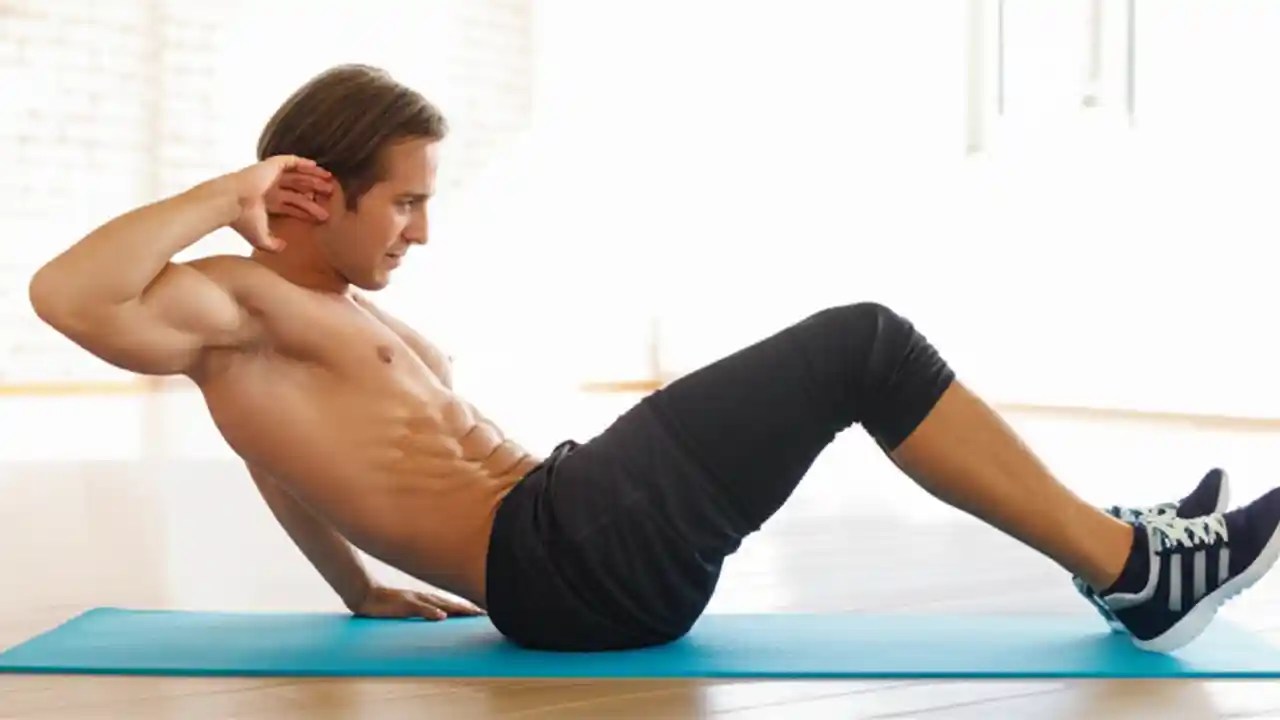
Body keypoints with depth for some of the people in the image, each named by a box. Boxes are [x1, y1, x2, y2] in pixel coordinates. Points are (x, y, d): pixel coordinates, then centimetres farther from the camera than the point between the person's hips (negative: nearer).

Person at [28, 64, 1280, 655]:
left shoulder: (337, 314, 23)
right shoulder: (228, 304, -5)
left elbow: (290, 471, 34)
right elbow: (63, 294, -23)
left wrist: (369, 594, 31)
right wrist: (226, 192, -16)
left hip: (572, 563, 11)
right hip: (569, 557, -10)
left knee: (855, 356, 12)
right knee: (861, 341, -10)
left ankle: (1127, 563, 14)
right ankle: (1129, 565, -1)